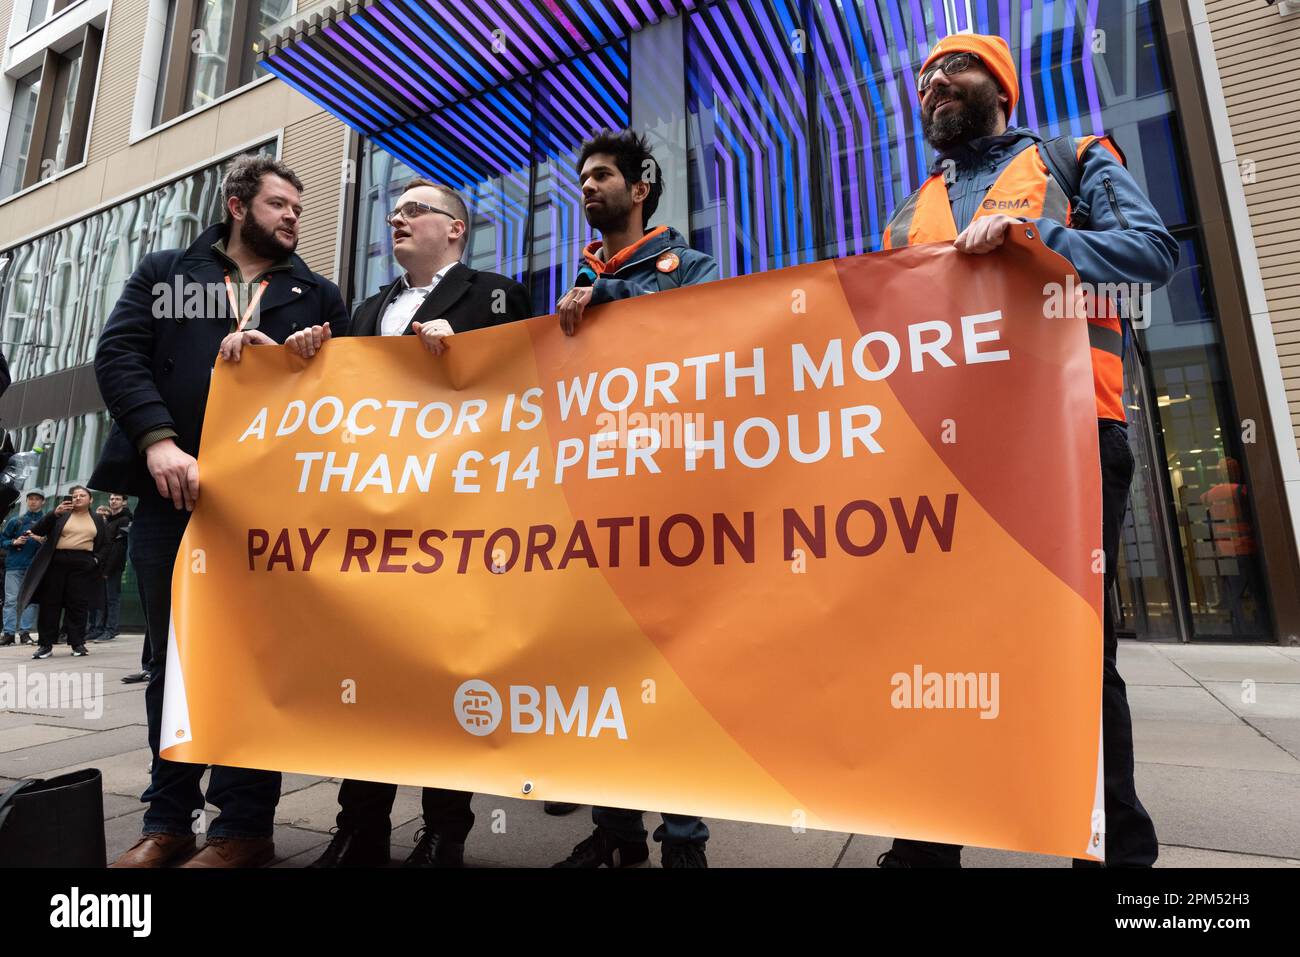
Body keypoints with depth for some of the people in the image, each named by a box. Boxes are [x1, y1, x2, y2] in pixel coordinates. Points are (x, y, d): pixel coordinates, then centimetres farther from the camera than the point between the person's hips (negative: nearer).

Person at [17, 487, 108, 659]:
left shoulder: (98, 520, 15)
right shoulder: (61, 515, 10)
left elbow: (105, 545, 17)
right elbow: (37, 531, 0)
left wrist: (97, 560, 0)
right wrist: (55, 513, -13)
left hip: (82, 566, 0)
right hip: (56, 562, 0)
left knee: (77, 605, 1)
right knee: (50, 602, 1)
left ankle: (78, 643, 4)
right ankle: (46, 644, 8)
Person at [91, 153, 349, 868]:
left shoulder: (318, 295, 18)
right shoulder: (164, 273, 18)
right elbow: (118, 355, 4)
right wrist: (158, 440, -12)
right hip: (173, 489, 2)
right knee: (171, 656, 9)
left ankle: (244, 825, 12)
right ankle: (167, 821, 23)